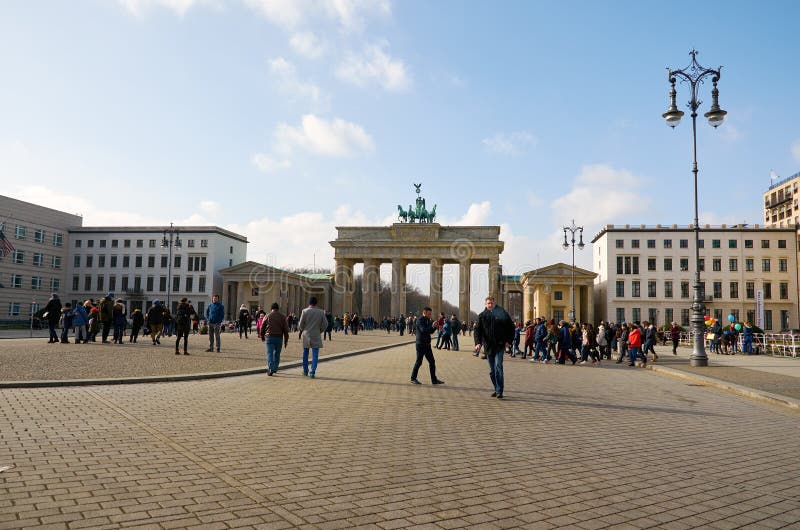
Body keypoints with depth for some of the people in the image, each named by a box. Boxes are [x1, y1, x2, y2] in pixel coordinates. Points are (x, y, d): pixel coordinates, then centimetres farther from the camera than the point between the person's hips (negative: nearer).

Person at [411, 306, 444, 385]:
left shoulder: (428, 320, 13)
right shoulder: (420, 320, -12)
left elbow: (430, 331, 15)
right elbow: (423, 330, -25)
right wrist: (432, 326, -30)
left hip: (427, 344, 8)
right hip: (421, 344, -8)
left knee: (432, 361, 6)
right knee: (419, 362, 0)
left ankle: (434, 380, 12)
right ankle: (413, 379, 13)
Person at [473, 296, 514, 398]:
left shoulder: (502, 313, 0)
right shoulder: (482, 315, 5)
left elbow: (511, 327, 6)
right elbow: (477, 330, -2)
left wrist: (508, 340, -3)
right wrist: (478, 342, -17)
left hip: (500, 345, -3)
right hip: (488, 346, 4)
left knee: (498, 366, -16)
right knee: (492, 370, 10)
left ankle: (499, 391, -13)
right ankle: (497, 389, 23)